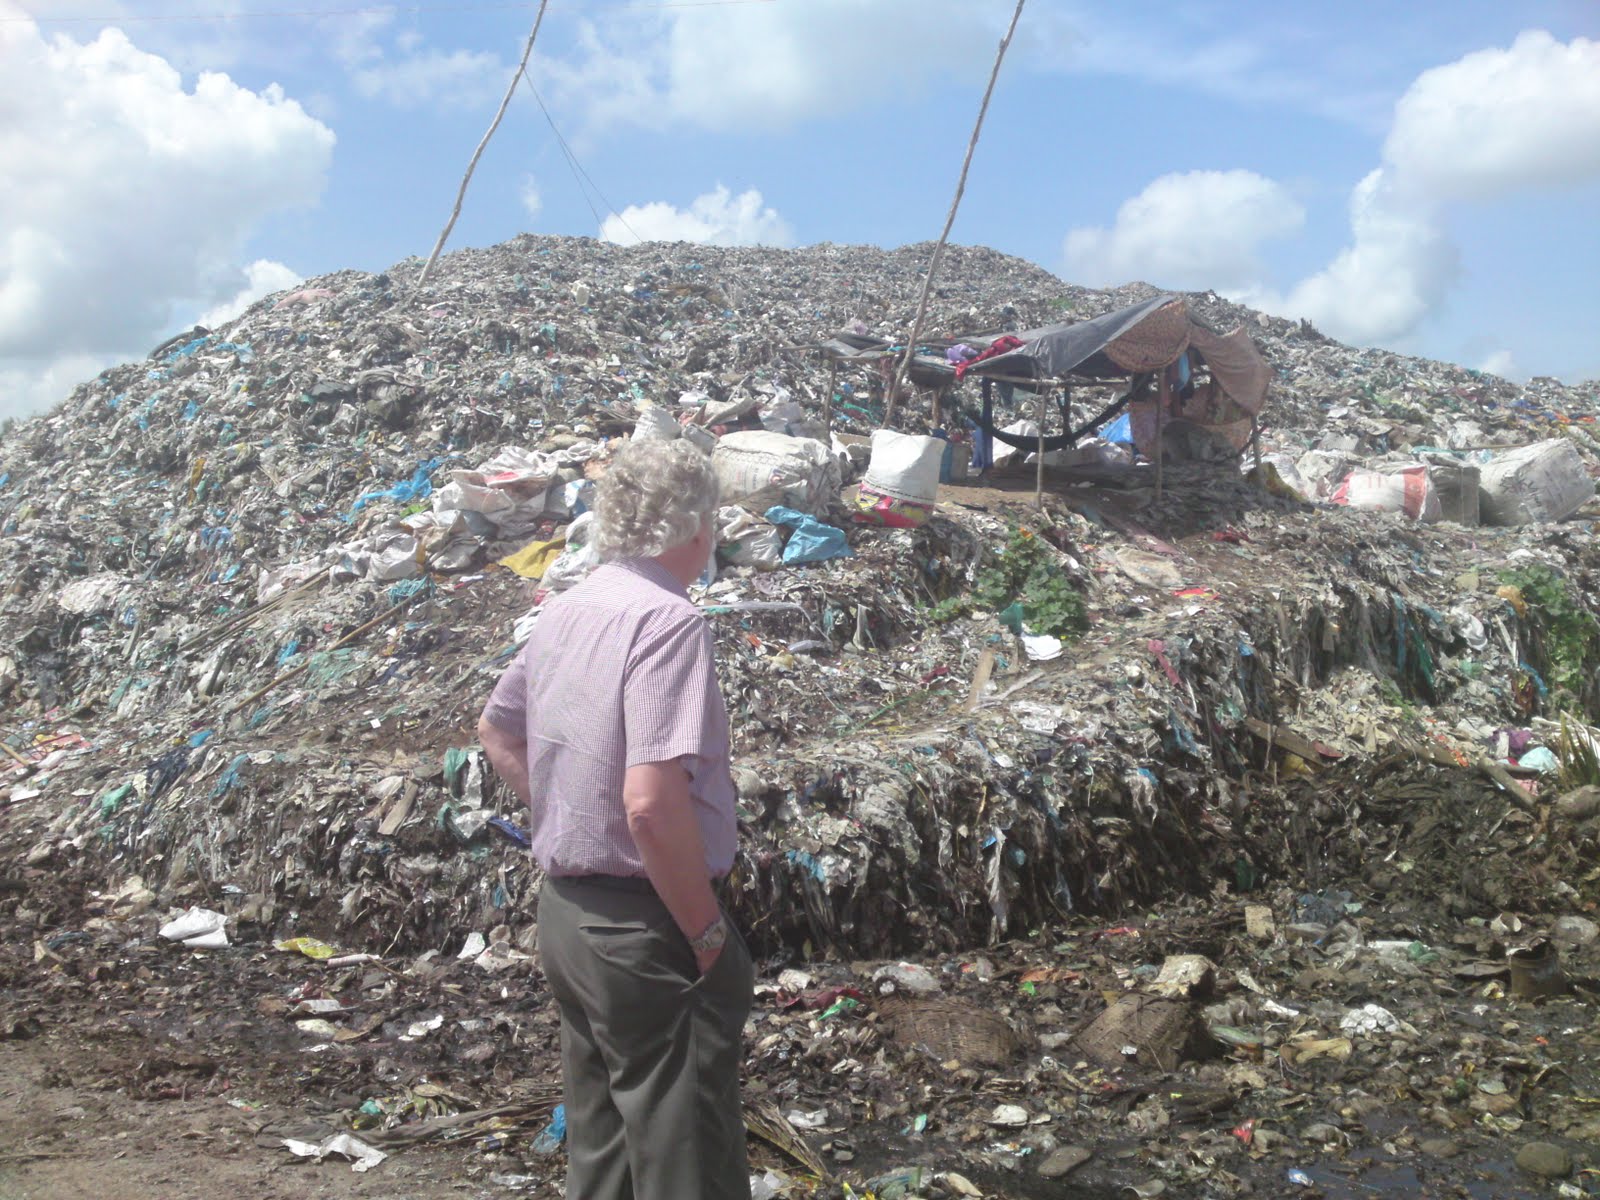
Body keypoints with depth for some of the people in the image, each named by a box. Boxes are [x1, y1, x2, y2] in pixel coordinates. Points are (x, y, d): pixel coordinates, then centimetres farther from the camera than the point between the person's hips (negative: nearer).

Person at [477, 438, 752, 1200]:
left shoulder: (564, 613, 6)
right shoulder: (666, 621, -20)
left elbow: (496, 732, 21)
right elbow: (652, 801, -28)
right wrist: (708, 931, -17)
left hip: (564, 910, 9)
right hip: (644, 930, -9)